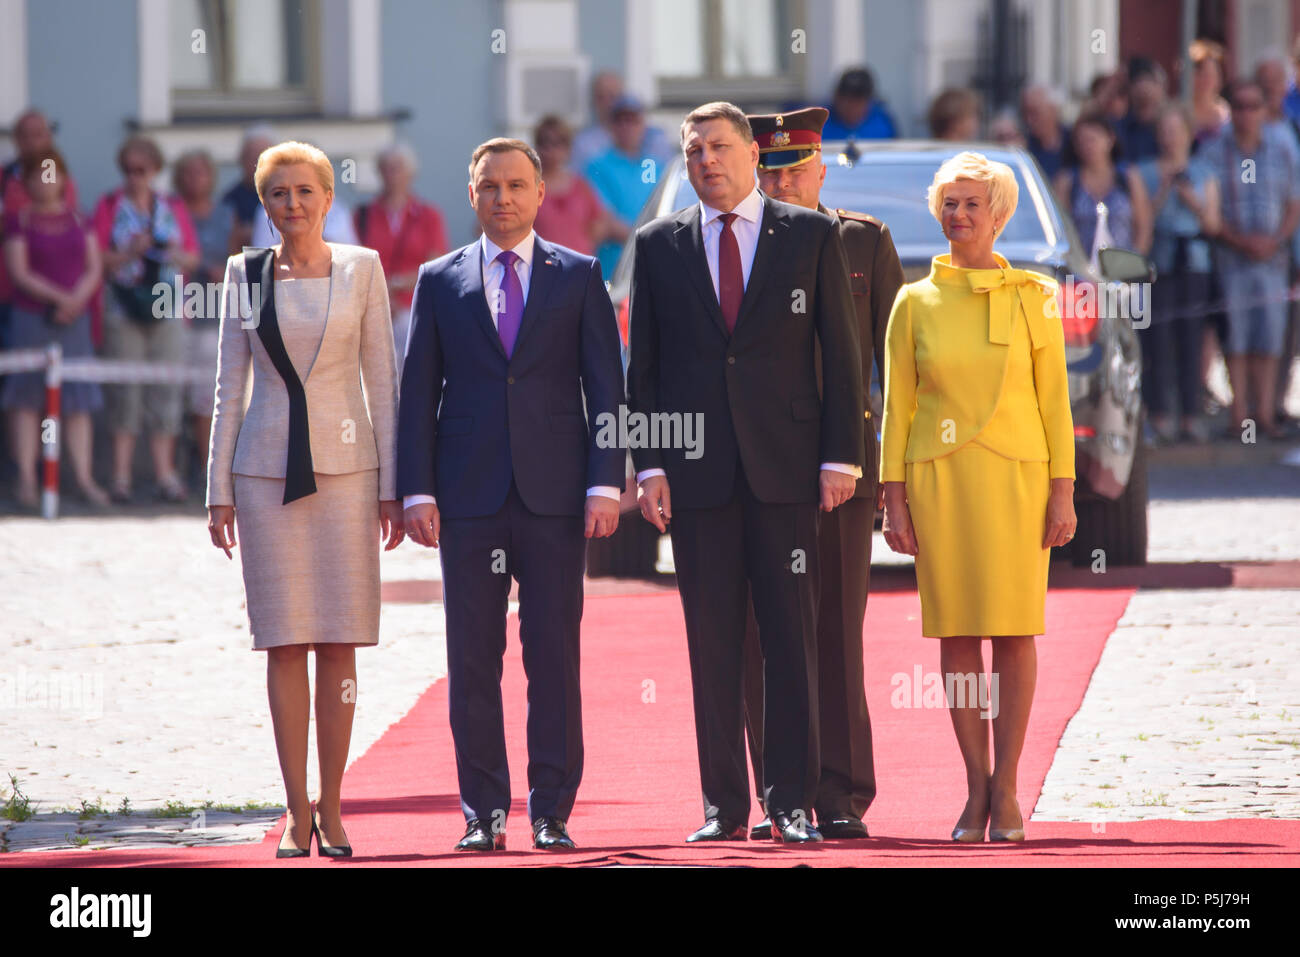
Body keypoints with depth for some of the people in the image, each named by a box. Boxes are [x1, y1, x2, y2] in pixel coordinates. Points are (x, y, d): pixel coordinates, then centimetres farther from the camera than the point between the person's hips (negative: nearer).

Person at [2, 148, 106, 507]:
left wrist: (78, 299, -11)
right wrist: (59, 296, -17)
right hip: (31, 315, -3)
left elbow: (94, 268, 7)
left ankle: (84, 477, 2)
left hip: (73, 317, 3)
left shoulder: (79, 221, 11)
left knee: (78, 400, 1)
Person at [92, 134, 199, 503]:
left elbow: (193, 258, 13)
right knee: (125, 390, -6)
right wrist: (129, 253, -16)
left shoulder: (173, 207, 12)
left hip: (167, 310, 3)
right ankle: (121, 475, -4)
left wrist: (176, 255, -7)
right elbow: (98, 260, -1)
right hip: (123, 309, -3)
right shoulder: (110, 206, 5)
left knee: (166, 389, 0)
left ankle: (165, 472, 4)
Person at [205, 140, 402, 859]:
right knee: (285, 644, -1)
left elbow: (382, 380, 4)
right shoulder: (245, 274, 7)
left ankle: (331, 808, 5)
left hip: (345, 467, -1)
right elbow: (230, 386, 9)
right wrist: (220, 490, 4)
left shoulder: (361, 270, 4)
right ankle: (296, 811, 3)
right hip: (267, 469, 1)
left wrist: (391, 485, 0)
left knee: (339, 643, -2)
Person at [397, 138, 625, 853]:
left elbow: (605, 386, 4)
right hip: (469, 498, 1)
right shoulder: (440, 281, 10)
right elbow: (418, 392, 8)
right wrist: (416, 491, -2)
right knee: (472, 660, 0)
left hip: (554, 497, -1)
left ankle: (552, 812, 3)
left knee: (554, 655, -1)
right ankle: (483, 812, 6)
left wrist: (605, 484, -6)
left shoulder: (579, 277, 8)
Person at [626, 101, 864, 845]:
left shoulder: (812, 237, 5)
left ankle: (795, 802, 1)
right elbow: (644, 365, 9)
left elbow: (843, 353, 4)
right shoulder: (660, 246, 10)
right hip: (698, 472, 1)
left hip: (785, 468, -1)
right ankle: (724, 805, 6)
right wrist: (649, 466, 0)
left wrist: (840, 457, -3)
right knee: (712, 642, 2)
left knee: (792, 636, -2)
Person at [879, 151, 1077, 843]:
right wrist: (894, 496, -1)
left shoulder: (1033, 295, 3)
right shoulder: (916, 303, 5)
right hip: (938, 476, 1)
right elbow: (897, 404, 6)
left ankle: (1006, 789, 5)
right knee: (956, 635, 1)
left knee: (1014, 633, -1)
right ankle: (977, 786, 9)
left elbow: (1054, 398, 3)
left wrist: (1063, 491, -3)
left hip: (1014, 475, -1)